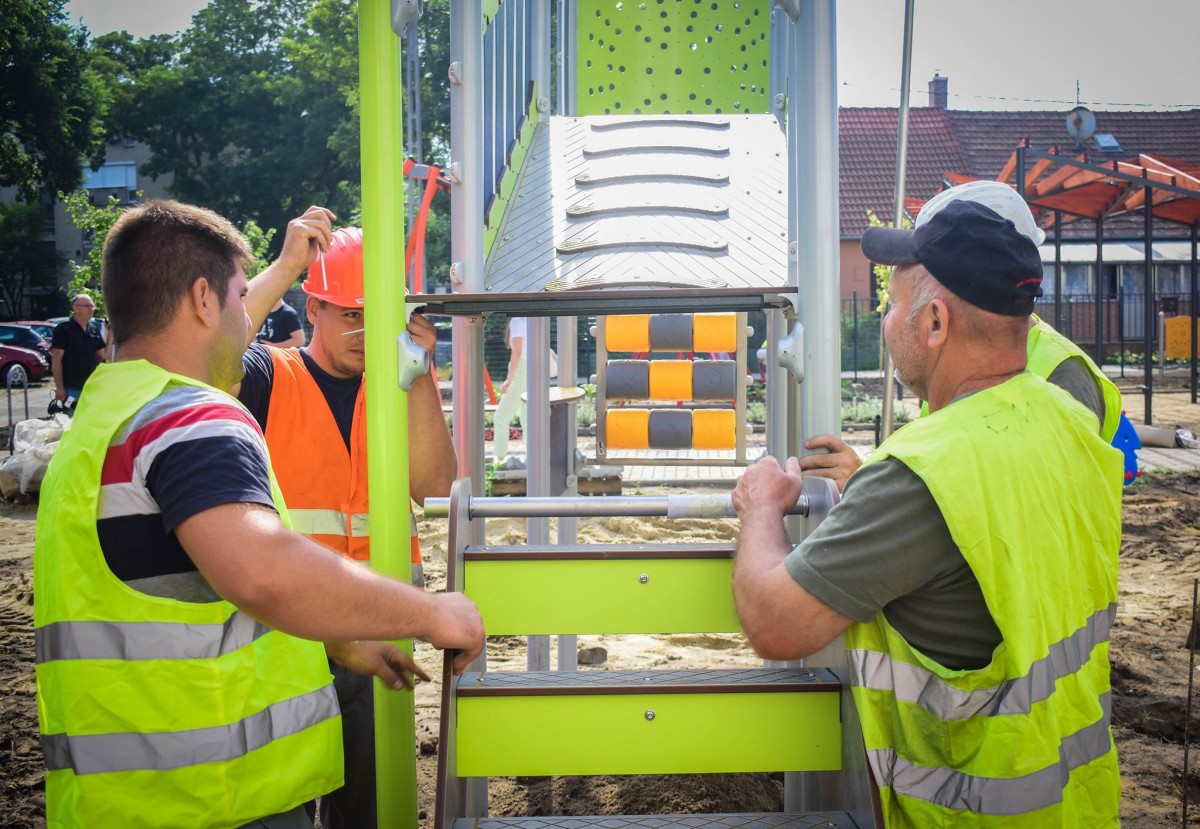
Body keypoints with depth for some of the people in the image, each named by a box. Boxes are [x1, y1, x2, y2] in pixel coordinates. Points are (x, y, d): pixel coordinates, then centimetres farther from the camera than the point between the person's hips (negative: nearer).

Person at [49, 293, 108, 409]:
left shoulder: (94, 329, 10)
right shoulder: (63, 329, -7)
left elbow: (105, 355, 8)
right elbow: (56, 360, -10)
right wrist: (59, 387, -15)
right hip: (71, 389, -6)